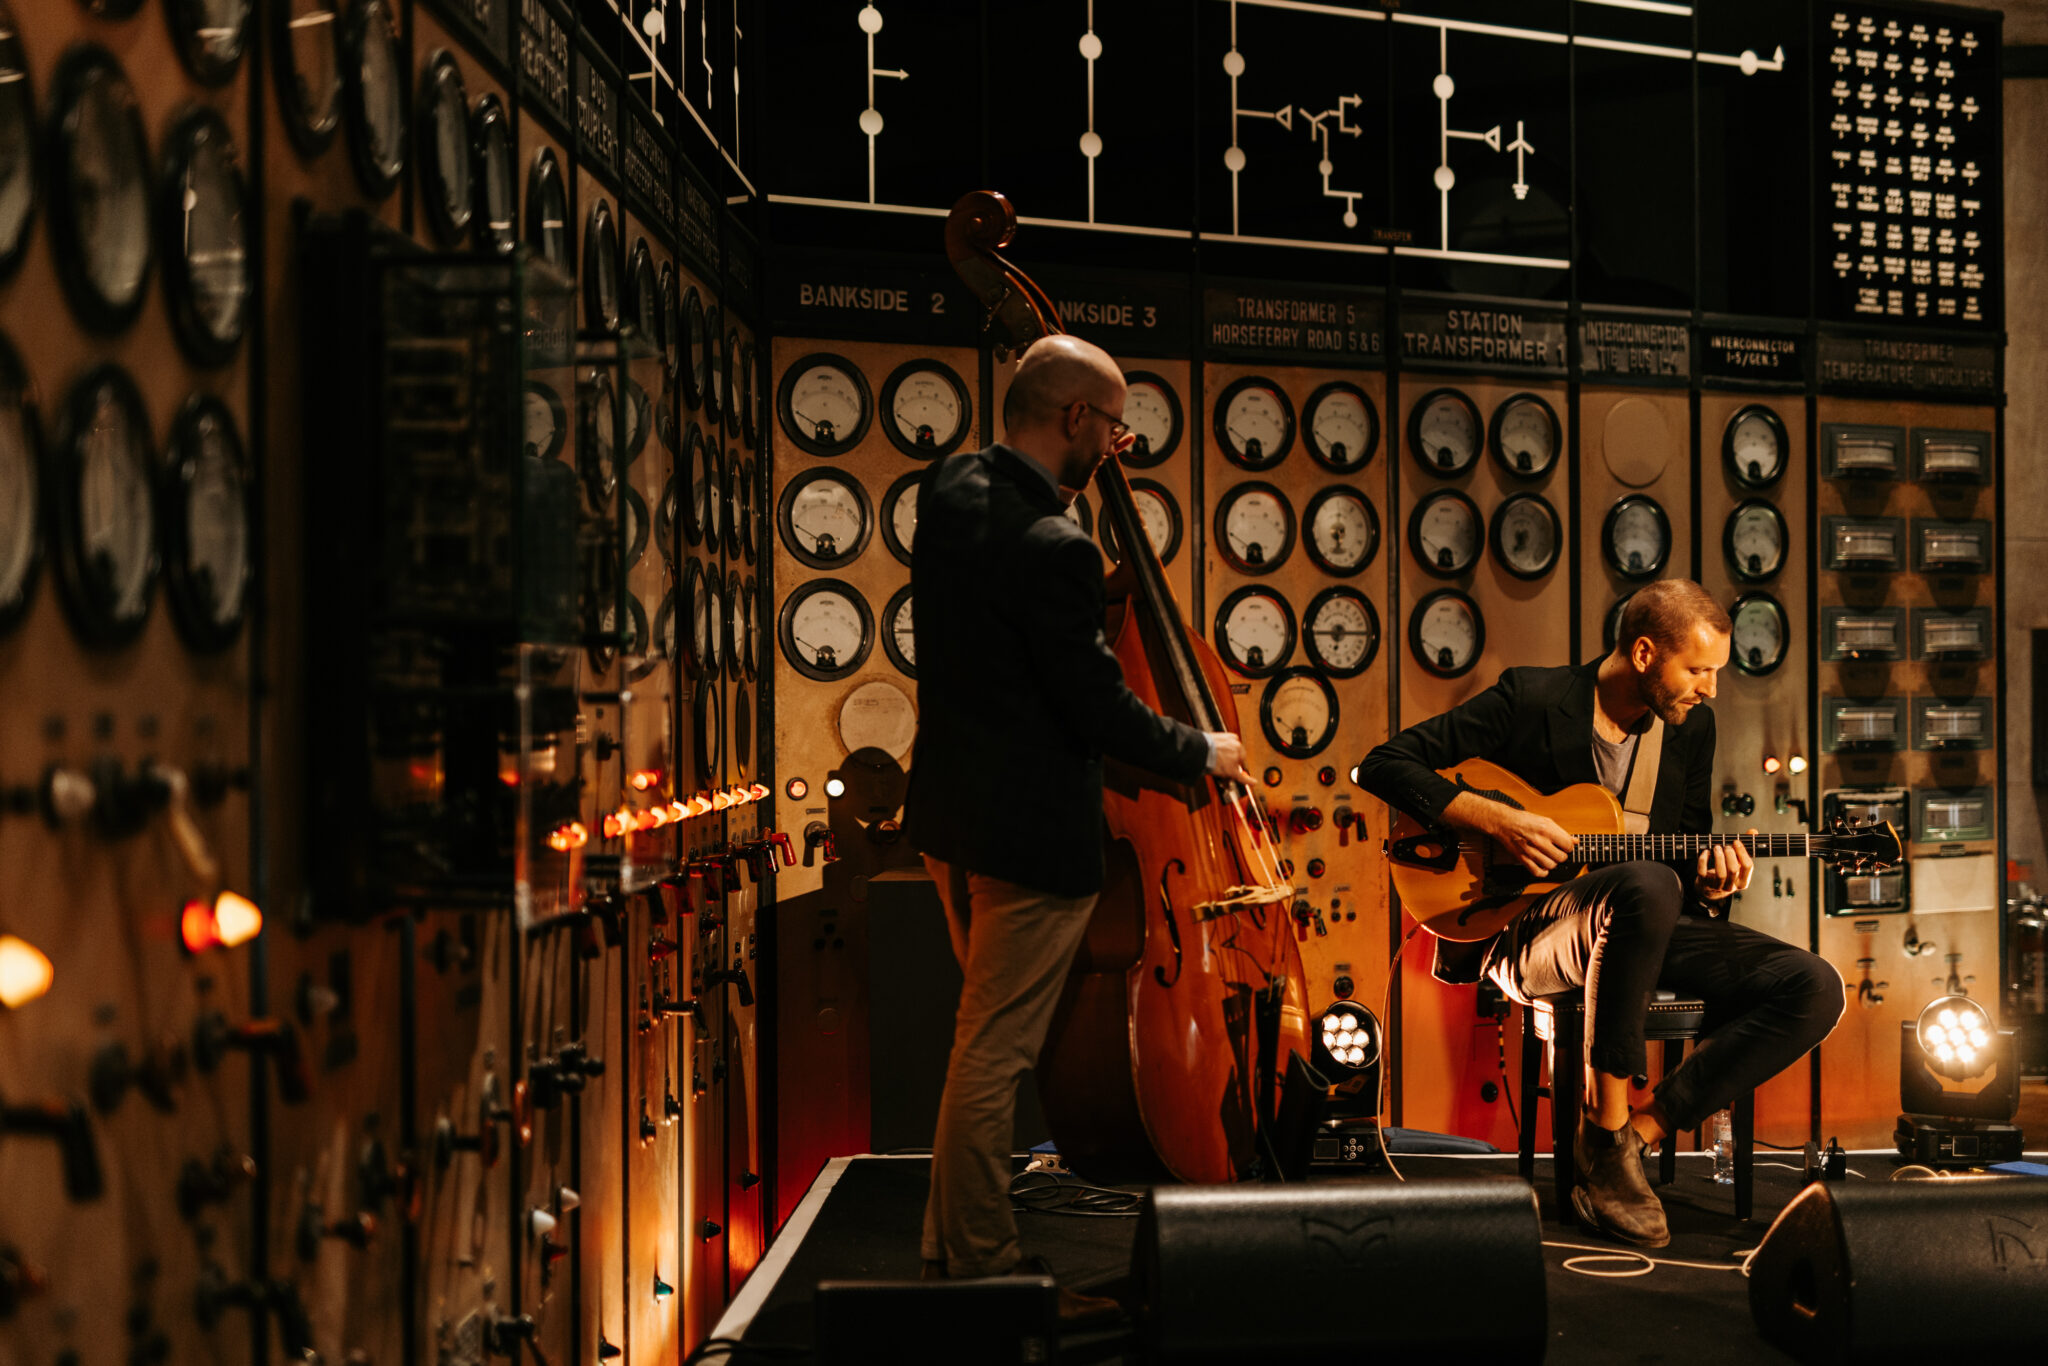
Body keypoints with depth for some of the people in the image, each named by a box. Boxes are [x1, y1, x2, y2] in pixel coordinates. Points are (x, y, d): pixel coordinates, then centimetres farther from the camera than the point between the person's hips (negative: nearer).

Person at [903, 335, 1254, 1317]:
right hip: (1029, 831, -10)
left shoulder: (952, 491, 0)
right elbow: (1097, 706, -20)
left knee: (989, 1039, 22)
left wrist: (1077, 483, 14)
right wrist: (1201, 752, -3)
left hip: (950, 812, 10)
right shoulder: (1053, 549, -26)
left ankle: (951, 1248, 31)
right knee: (994, 1051, 0)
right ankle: (983, 1267, 11)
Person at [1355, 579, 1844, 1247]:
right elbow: (1383, 765, -10)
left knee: (1816, 989, -16)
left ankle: (1637, 1133, -16)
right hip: (1523, 934, -6)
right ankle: (1604, 1129, -27)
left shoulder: (1690, 725, 10)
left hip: (1644, 932, 6)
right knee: (1646, 884, -41)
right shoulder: (1530, 701, -7)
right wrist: (1496, 819, -20)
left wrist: (1707, 881, -7)